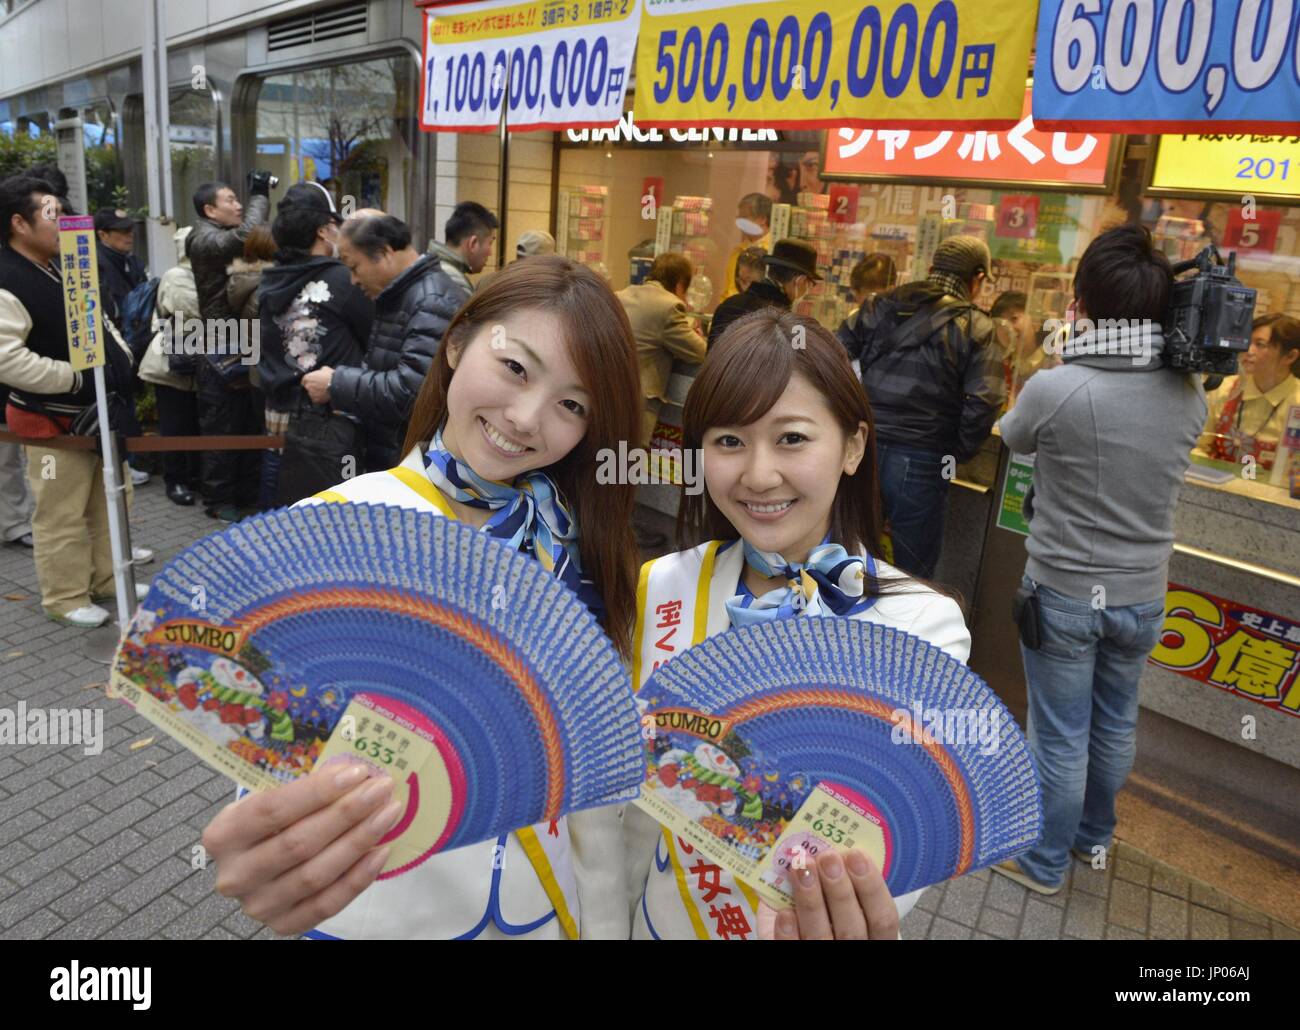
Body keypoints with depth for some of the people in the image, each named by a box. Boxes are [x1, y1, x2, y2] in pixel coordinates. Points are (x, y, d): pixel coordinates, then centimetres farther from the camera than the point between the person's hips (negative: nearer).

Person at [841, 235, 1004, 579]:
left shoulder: (882, 305, 7)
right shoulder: (975, 328, -3)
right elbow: (983, 403, -13)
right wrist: (959, 454, 1)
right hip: (921, 463, -3)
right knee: (913, 577, 10)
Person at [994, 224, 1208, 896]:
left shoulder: (1054, 389, -22)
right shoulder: (1190, 394, -6)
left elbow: (1012, 437, -1)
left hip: (1064, 593, -5)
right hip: (1143, 594, 5)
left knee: (1060, 736, 9)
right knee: (1115, 726, 22)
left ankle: (1043, 864, 27)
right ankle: (1092, 838, 43)